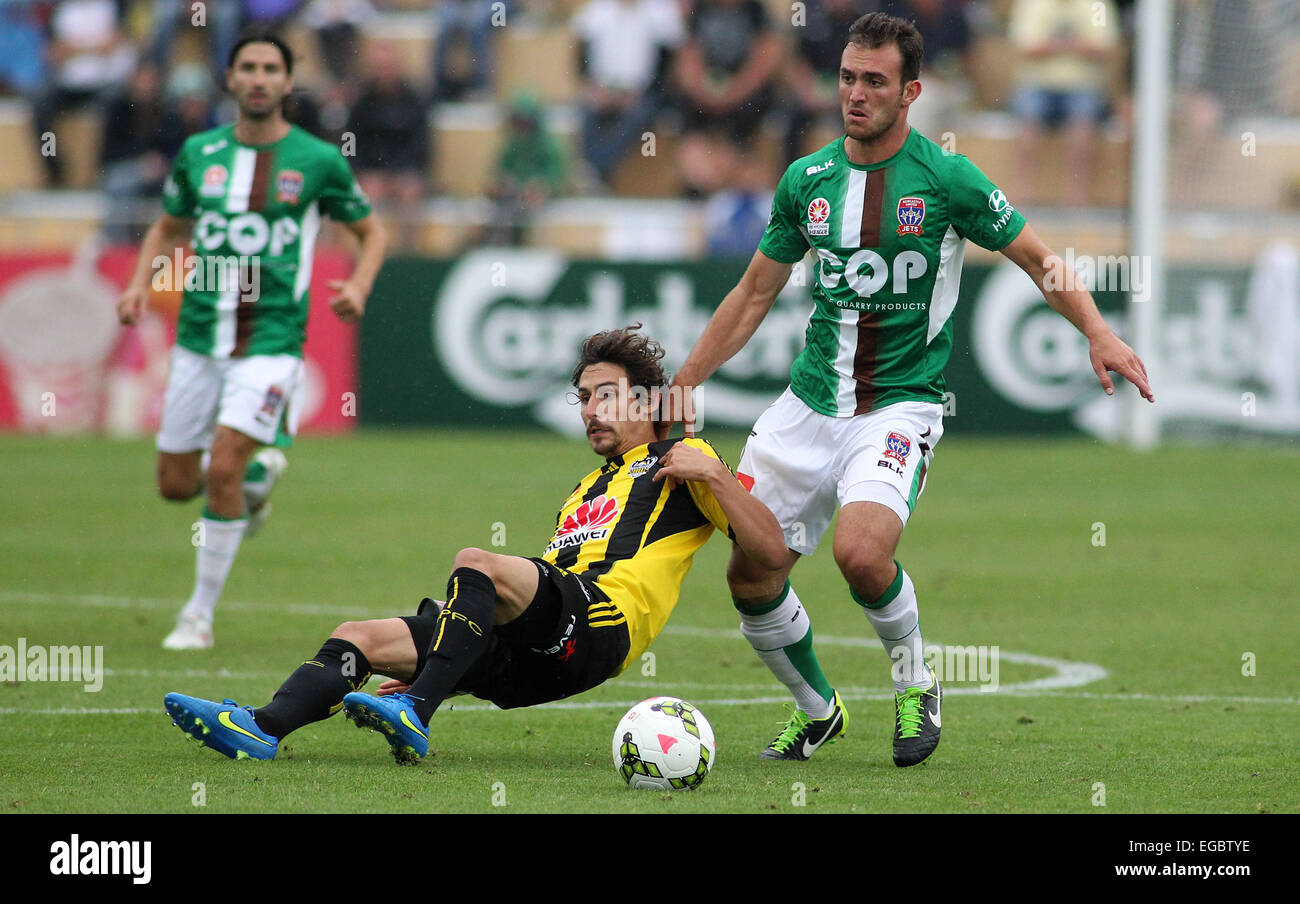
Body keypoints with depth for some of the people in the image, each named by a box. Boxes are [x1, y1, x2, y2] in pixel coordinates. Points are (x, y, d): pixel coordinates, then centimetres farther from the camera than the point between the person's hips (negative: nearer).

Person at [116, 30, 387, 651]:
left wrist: (359, 286, -9)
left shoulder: (319, 161, -3)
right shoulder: (199, 153, 5)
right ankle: (260, 473, 41)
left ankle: (201, 614, -3)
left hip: (271, 338, -4)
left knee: (222, 469, -18)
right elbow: (168, 229, 20)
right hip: (199, 337, 4)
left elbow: (371, 232, 10)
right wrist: (140, 285, 2)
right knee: (176, 484, 7)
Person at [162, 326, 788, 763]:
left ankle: (414, 714, -45)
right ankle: (264, 728, -31)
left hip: (601, 624, -8)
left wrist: (714, 475, -9)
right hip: (528, 659, 8)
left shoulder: (678, 464, 13)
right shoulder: (588, 488, 37)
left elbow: (770, 551, 1)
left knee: (476, 563, -34)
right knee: (360, 637, -8)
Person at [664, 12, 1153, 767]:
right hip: (809, 406, 5)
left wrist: (1096, 331, -14)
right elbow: (755, 294, 16)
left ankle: (917, 682, 1)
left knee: (861, 551, -29)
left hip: (901, 404, -5)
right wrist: (684, 382, 12)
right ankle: (816, 710, 24)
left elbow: (1040, 261, 3)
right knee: (750, 575, -2)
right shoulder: (807, 181, 6)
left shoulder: (948, 179, -7)